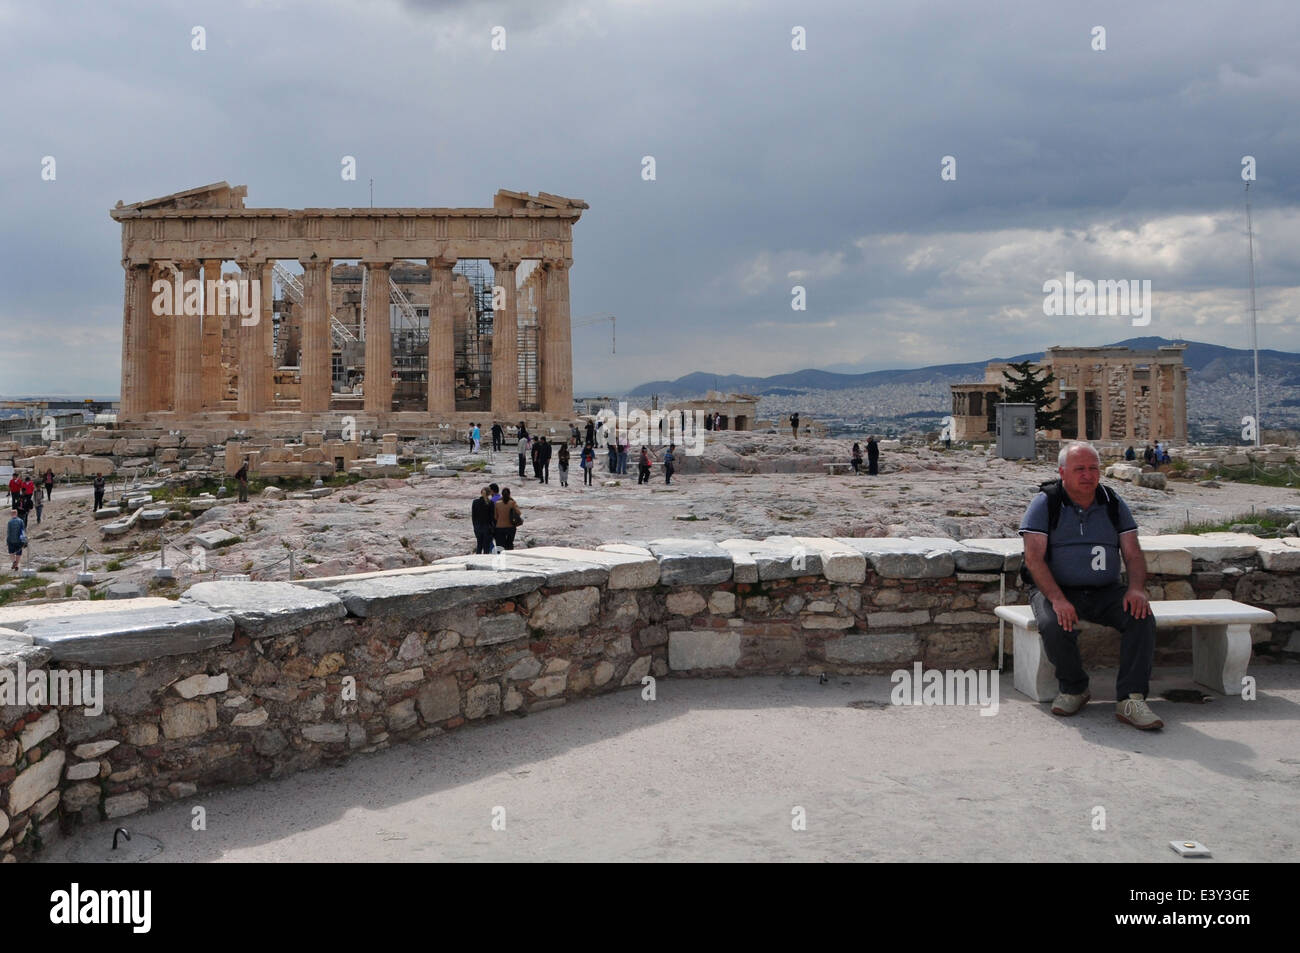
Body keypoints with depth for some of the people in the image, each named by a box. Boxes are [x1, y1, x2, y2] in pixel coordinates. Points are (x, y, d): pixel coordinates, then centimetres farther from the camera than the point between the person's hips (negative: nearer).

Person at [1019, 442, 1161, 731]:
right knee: (1055, 626, -33)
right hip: (1056, 589, -3)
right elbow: (1034, 558, -11)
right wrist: (1057, 599, -25)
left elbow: (1133, 554, 6)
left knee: (1142, 617, -25)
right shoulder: (1045, 503, -3)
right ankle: (1074, 689, -5)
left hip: (1106, 592, 3)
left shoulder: (1114, 504, 9)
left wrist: (1136, 588, -16)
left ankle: (1130, 700, -24)